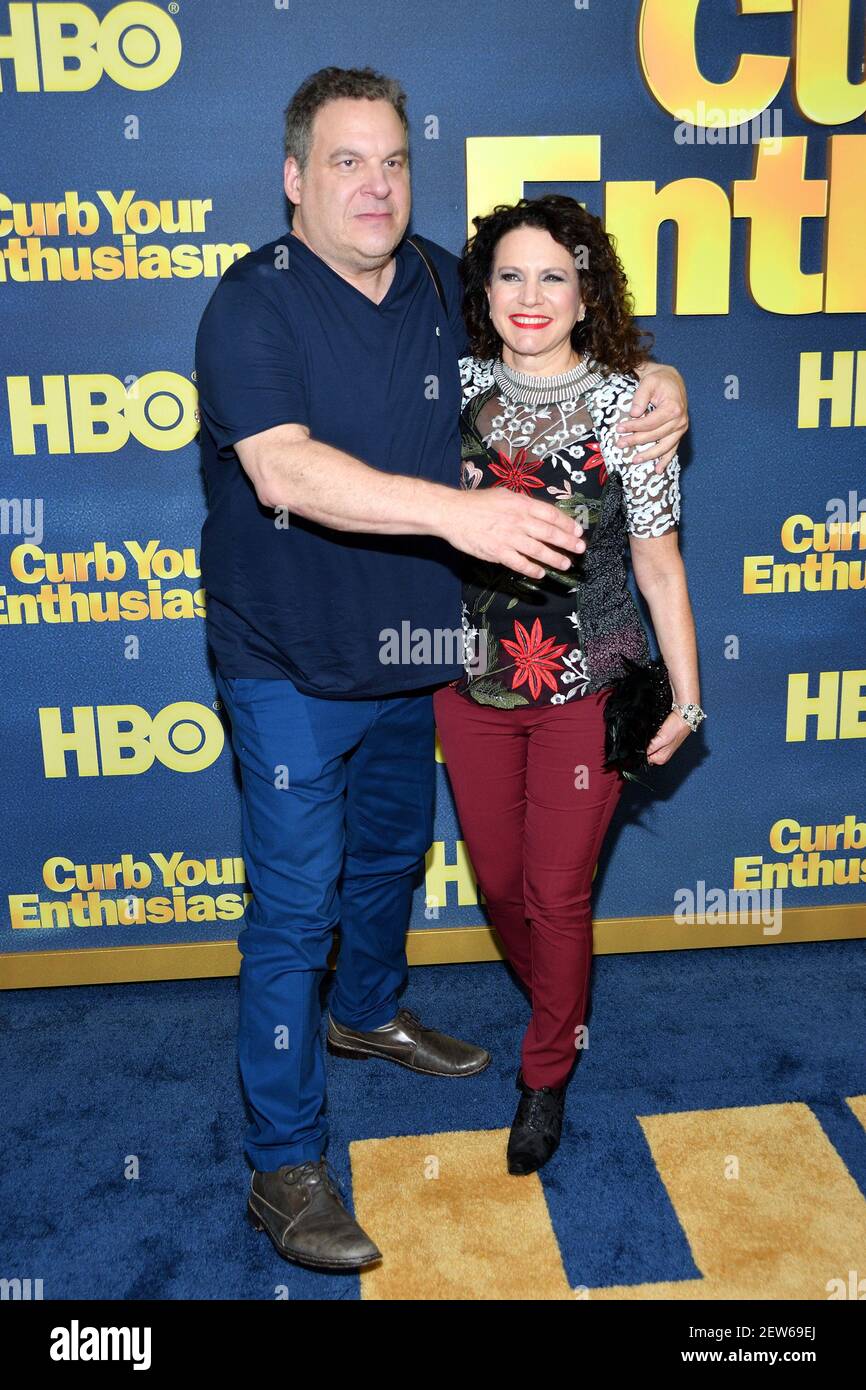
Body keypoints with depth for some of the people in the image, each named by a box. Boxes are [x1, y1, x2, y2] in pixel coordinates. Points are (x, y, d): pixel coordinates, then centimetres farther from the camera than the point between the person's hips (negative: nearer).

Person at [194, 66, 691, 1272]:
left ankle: (368, 1012, 53)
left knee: (393, 856, 25)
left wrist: (655, 378, -3)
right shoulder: (254, 304, -16)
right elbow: (283, 468, -32)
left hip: (407, 656, 7)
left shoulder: (443, 284, 2)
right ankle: (284, 1166, 15)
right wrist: (453, 511, -42)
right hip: (293, 672, -6)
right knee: (296, 908, -1)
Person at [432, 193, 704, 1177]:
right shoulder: (460, 386, -1)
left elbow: (658, 561, -5)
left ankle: (547, 1075, 30)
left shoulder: (625, 404, -8)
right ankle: (559, 1008, 47)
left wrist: (685, 697, -3)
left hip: (586, 689, -3)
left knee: (557, 893, 6)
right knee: (497, 881, 16)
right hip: (472, 682, 3)